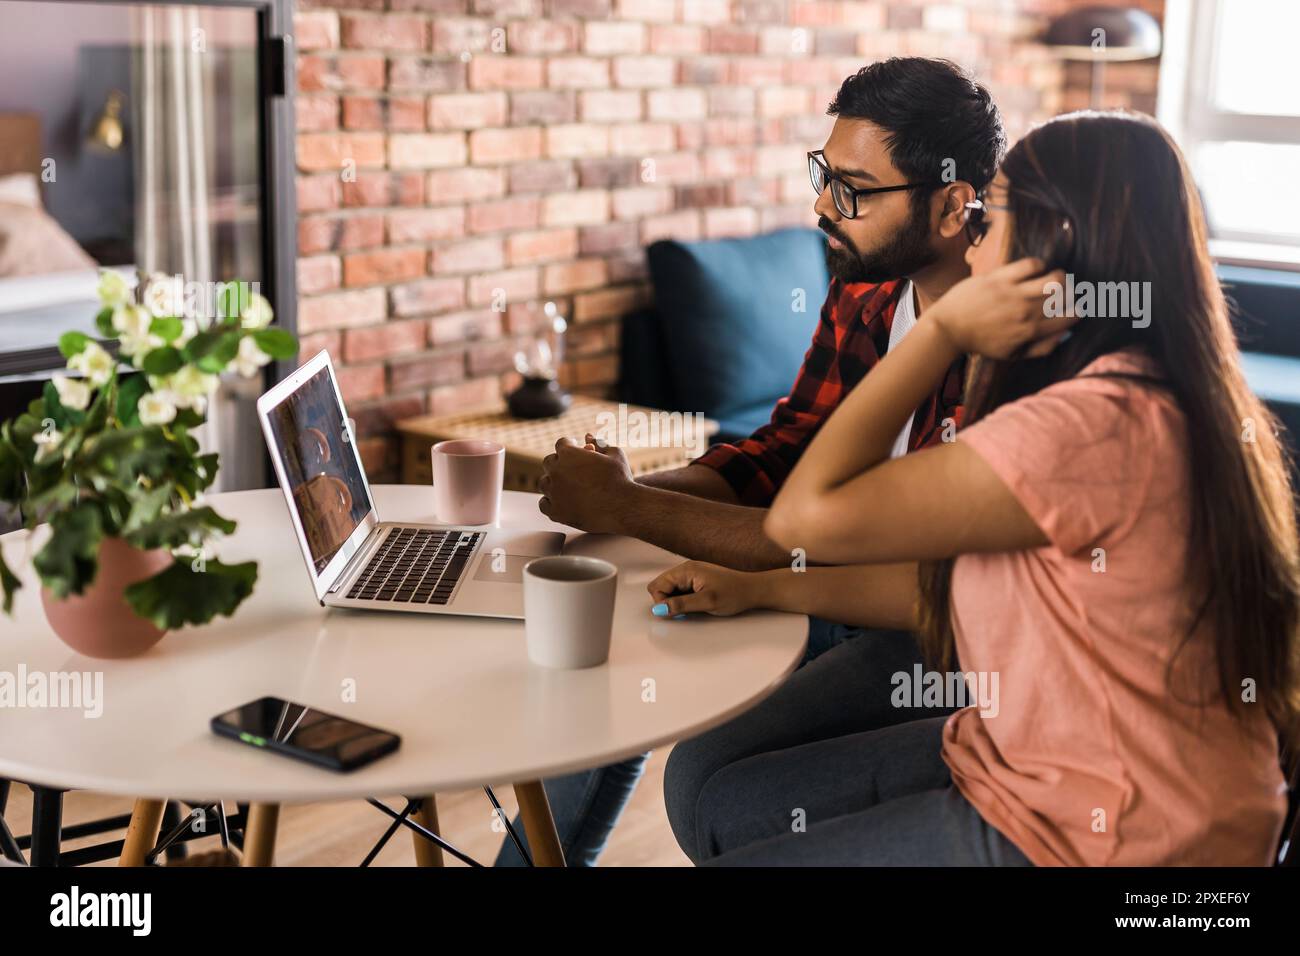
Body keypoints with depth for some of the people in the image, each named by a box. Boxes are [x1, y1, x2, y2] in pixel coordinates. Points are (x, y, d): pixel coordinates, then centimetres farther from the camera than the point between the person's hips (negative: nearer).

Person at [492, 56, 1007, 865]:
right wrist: (629, 490, -13)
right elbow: (779, 453, 6)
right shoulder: (866, 293, 0)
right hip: (848, 597, 8)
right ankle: (540, 857, 24)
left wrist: (630, 509, -25)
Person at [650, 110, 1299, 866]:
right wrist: (759, 590, 11)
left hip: (1091, 837, -9)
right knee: (723, 806, 11)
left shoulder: (1093, 426, -27)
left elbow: (808, 514, -24)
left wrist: (943, 330, -18)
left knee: (738, 842, -3)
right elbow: (956, 582, 12)